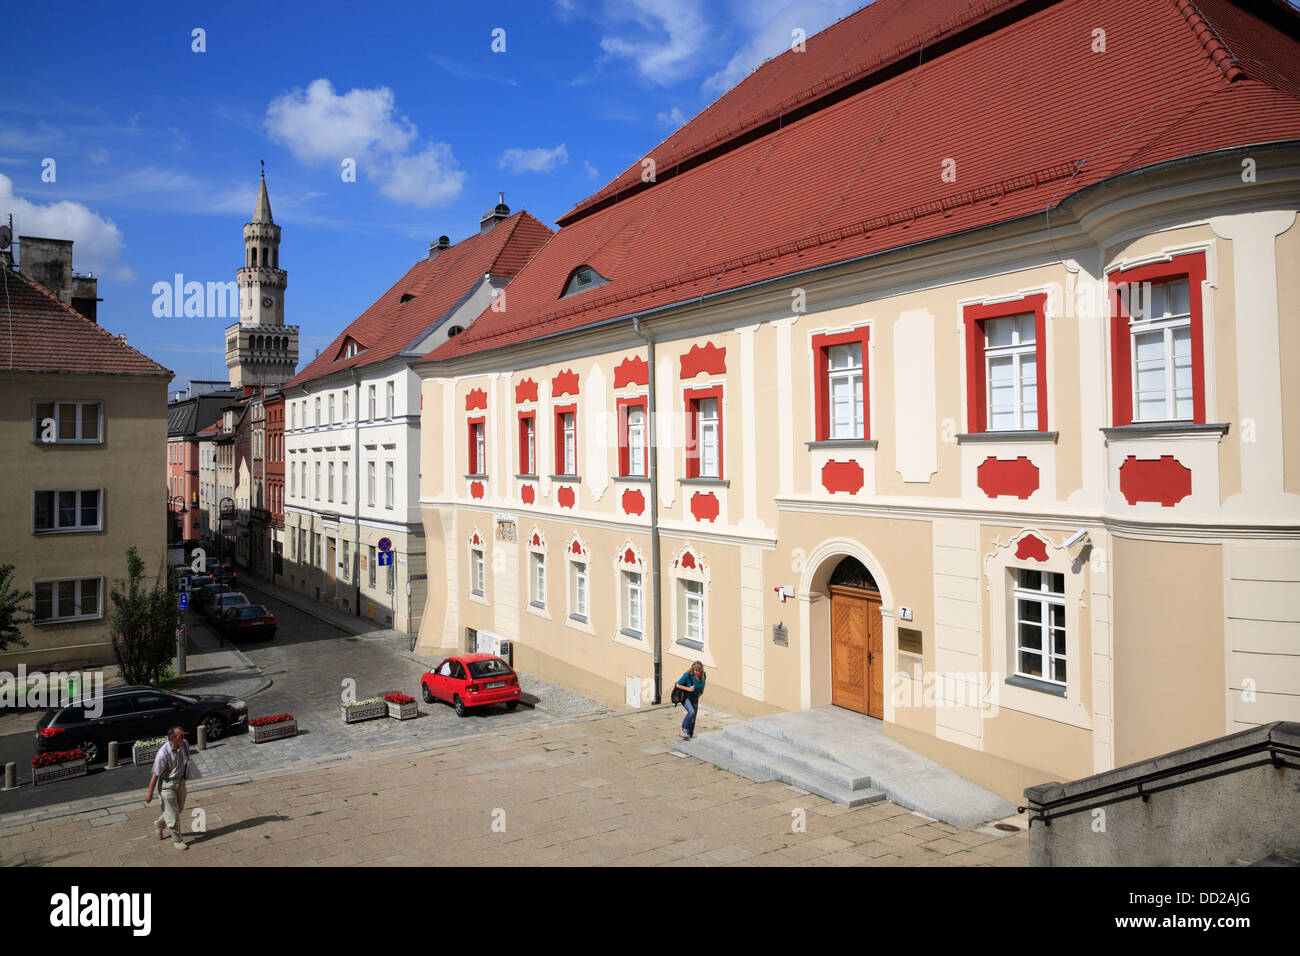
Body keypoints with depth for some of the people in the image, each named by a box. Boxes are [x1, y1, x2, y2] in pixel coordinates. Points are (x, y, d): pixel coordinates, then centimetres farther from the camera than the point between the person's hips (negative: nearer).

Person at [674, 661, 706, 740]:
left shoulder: (703, 675, -12)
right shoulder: (687, 675, -27)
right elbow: (678, 685, -18)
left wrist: (701, 691, 3)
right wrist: (688, 689, -26)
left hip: (695, 698, 5)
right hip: (686, 697, -5)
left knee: (693, 717, 7)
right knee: (691, 712, -26)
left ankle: (689, 734, 22)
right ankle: (684, 729, -11)